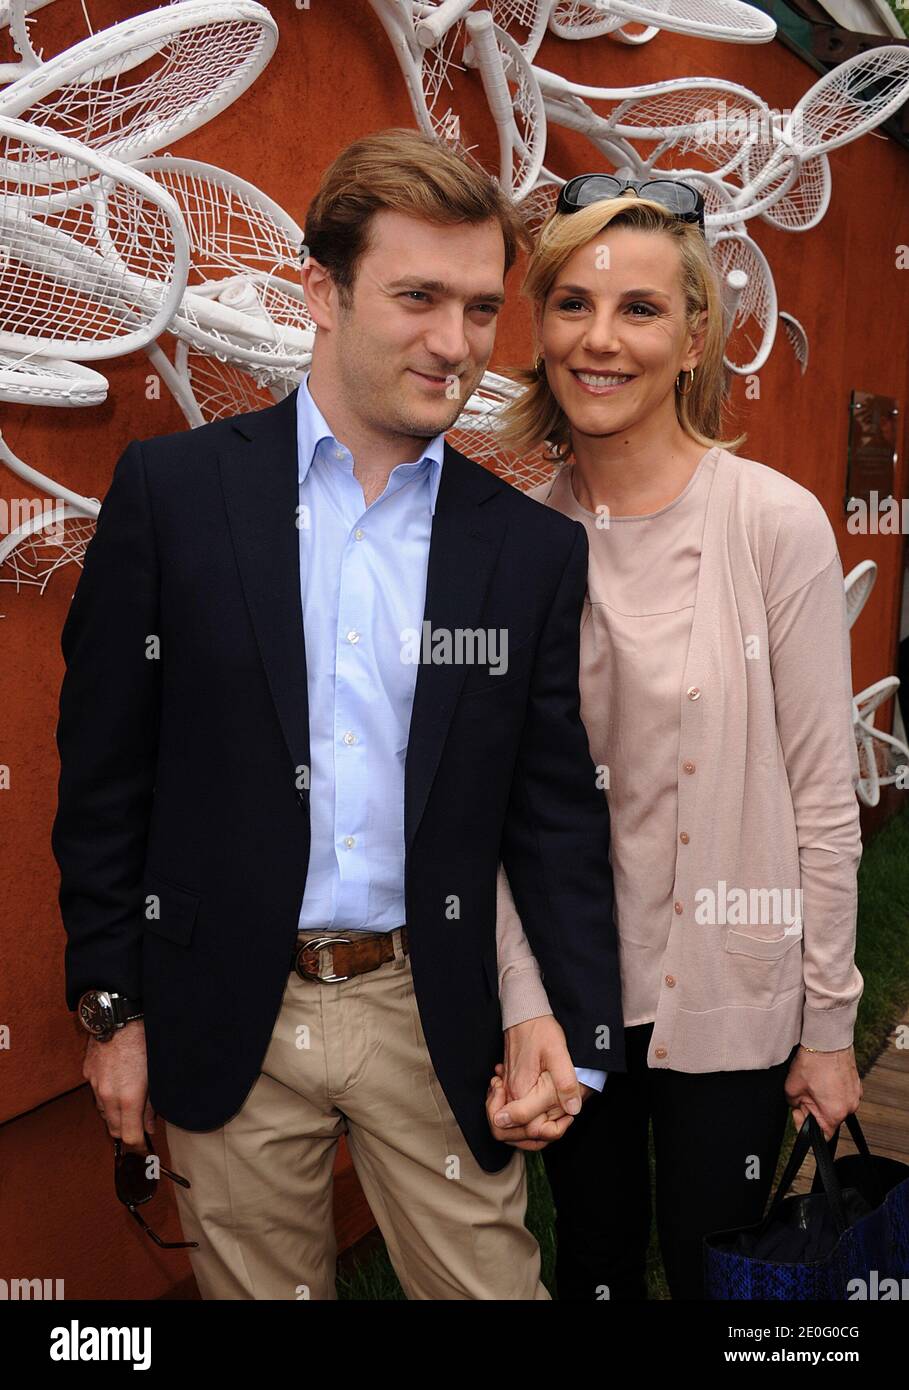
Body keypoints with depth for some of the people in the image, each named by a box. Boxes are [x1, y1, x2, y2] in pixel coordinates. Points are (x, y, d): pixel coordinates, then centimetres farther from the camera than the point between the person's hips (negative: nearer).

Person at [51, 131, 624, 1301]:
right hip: (228, 1022, 0)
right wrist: (110, 1004, 0)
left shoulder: (535, 547, -2)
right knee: (258, 1284, 18)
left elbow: (556, 809, 2)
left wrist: (580, 1035, -3)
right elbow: (104, 764, -2)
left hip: (436, 1019, 1)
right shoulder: (170, 488, -6)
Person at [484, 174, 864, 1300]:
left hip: (730, 996, -2)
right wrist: (523, 1014, -13)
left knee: (713, 1269, 15)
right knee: (593, 1258, 22)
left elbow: (822, 793, -8)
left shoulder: (776, 522, -13)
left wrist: (829, 1024, -3)